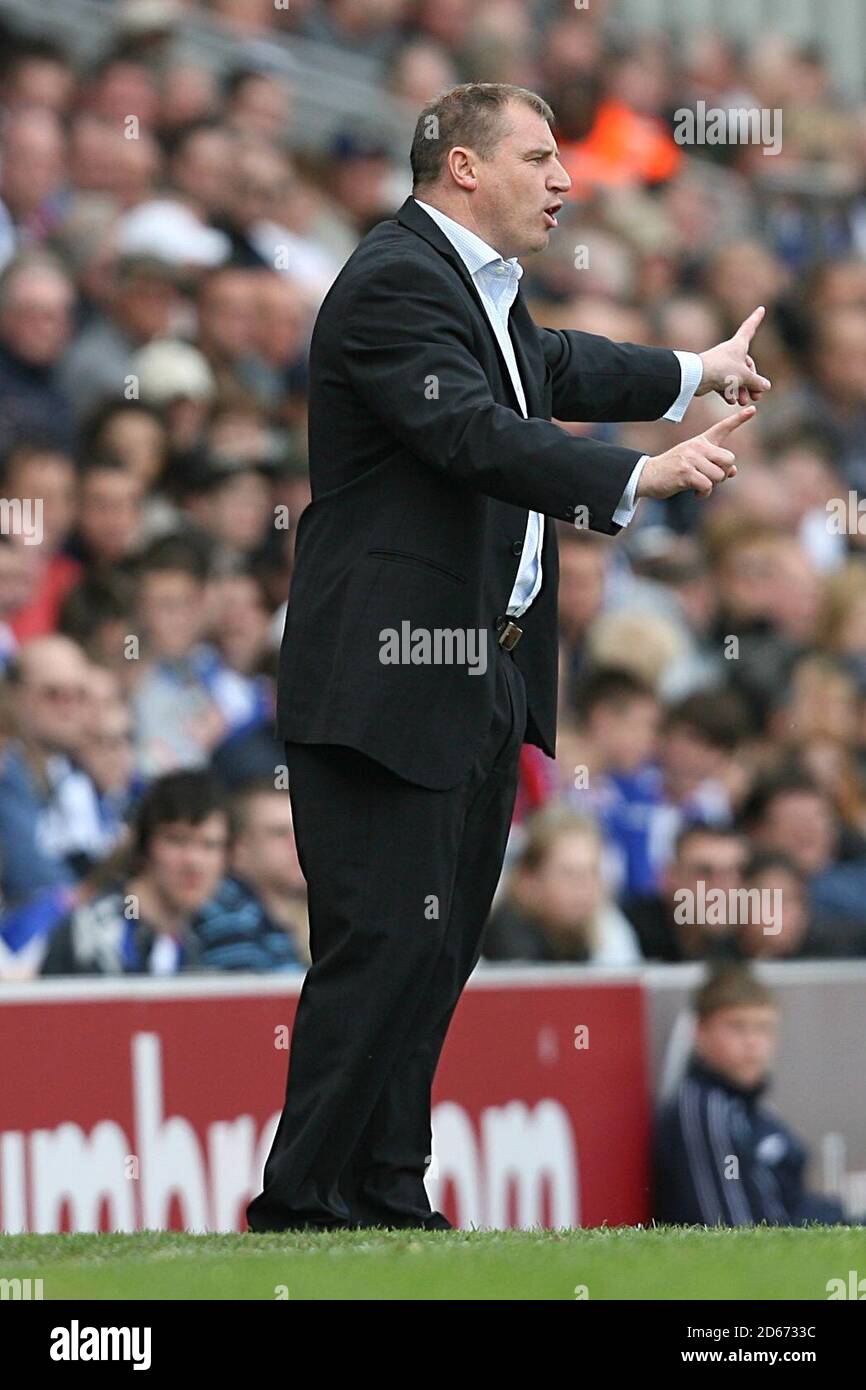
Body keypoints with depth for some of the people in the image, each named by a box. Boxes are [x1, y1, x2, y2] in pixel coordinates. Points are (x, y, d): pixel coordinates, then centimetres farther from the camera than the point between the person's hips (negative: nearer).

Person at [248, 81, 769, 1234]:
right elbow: (477, 434, -27)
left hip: (482, 681, 10)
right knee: (383, 946, -12)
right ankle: (297, 1206, -8)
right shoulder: (395, 284, -15)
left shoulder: (476, 282, 17)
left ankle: (387, 1200, 16)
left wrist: (697, 374, 49)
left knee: (440, 951, 11)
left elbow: (550, 369, 37)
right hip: (390, 679, -10)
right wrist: (640, 478, -34)